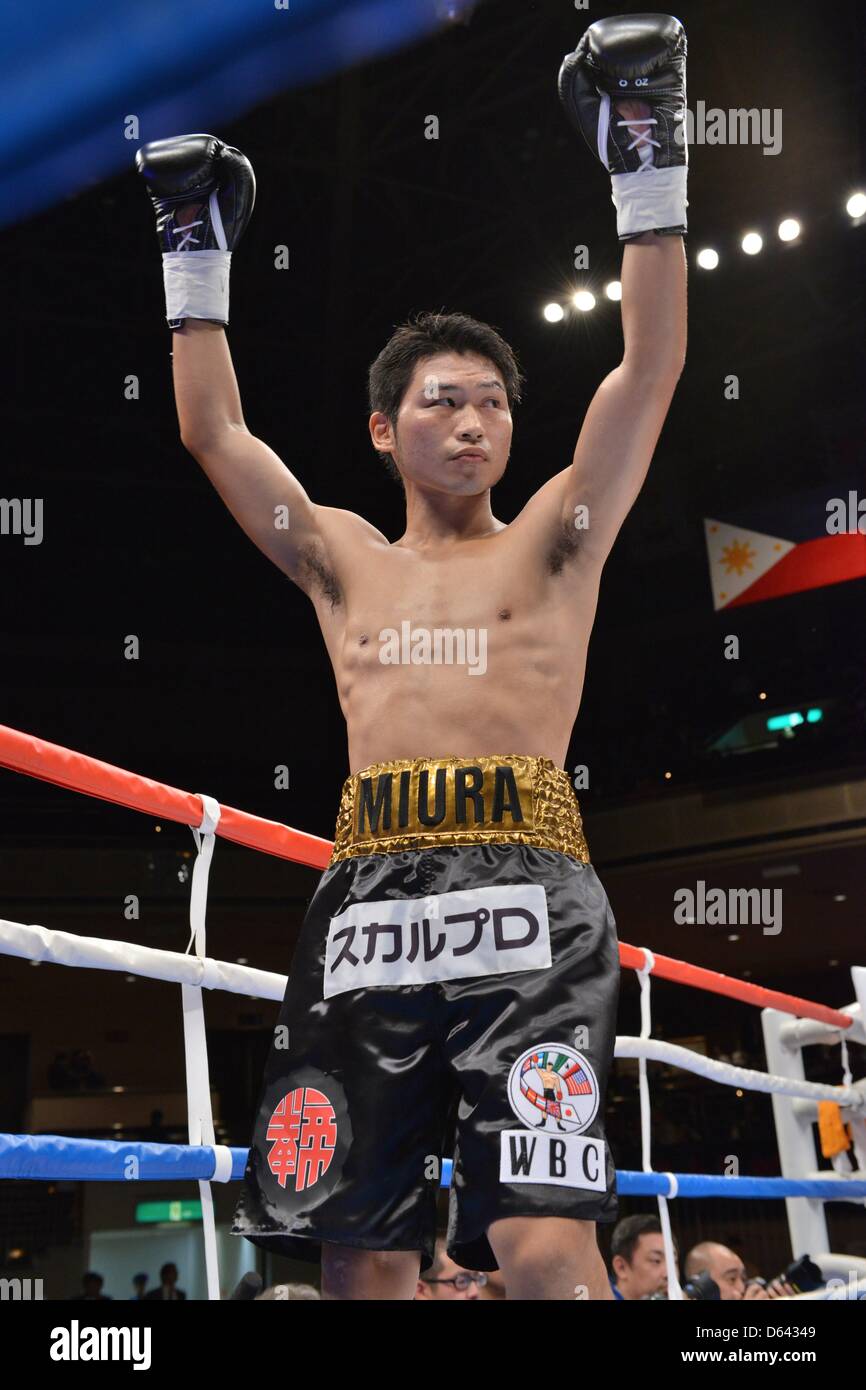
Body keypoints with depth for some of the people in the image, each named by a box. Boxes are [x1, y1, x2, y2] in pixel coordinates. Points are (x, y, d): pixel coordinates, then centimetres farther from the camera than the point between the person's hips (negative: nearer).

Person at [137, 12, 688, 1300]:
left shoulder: (553, 543, 16)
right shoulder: (343, 559, 23)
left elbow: (651, 370, 9)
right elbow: (212, 430, 23)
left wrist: (649, 168, 6)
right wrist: (195, 251, 24)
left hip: (526, 902, -3)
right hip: (369, 904, 3)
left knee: (548, 1249, -17)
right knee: (360, 1260, 0)